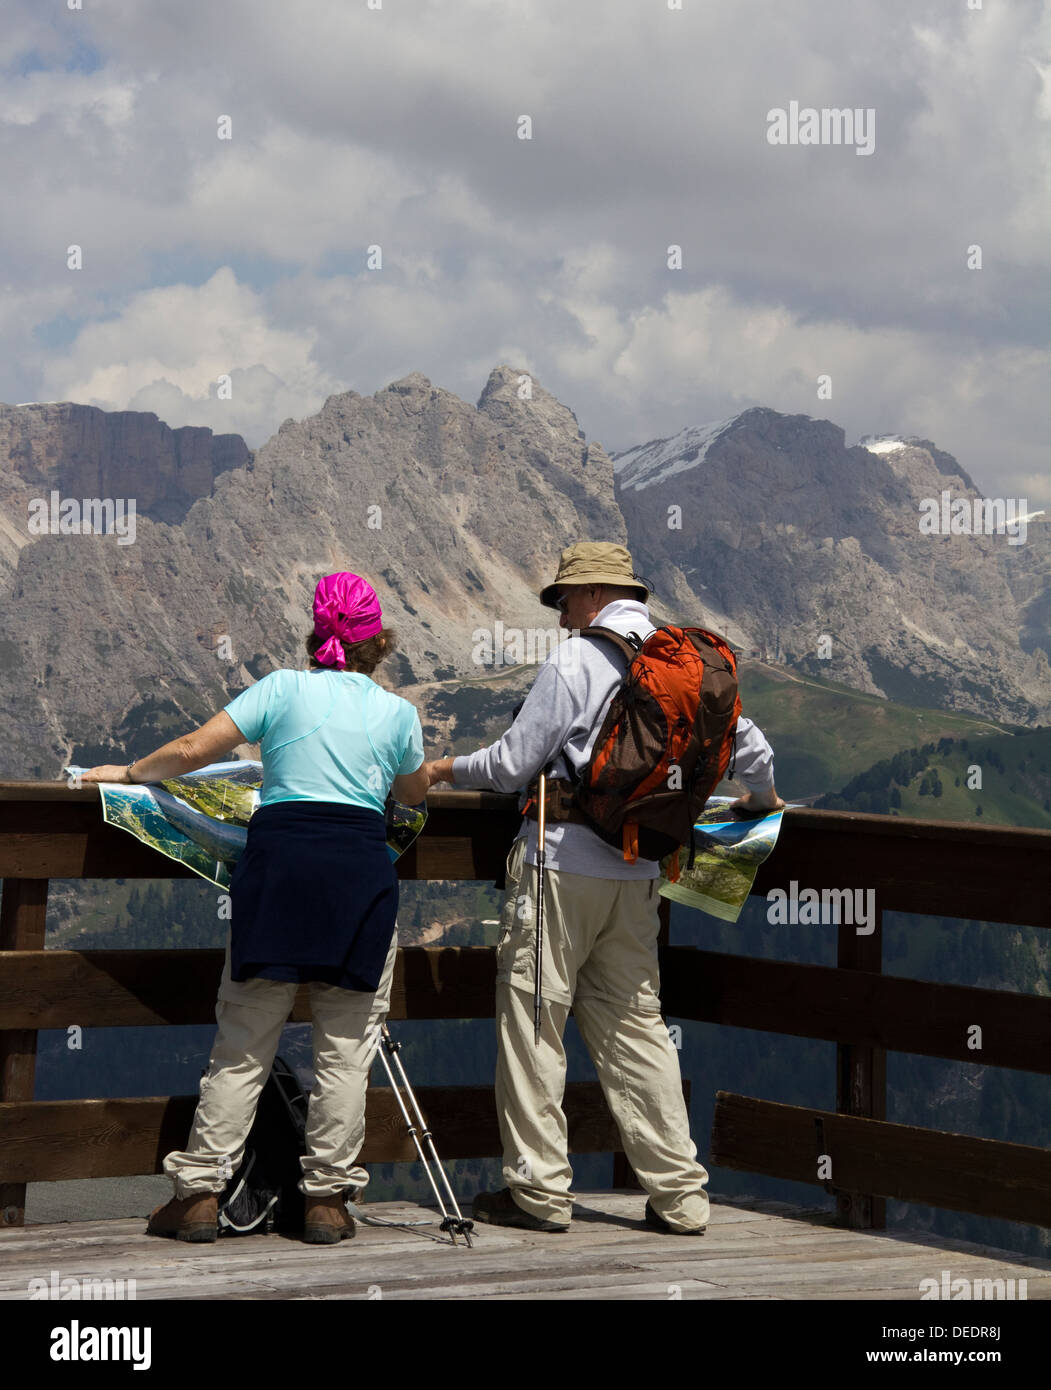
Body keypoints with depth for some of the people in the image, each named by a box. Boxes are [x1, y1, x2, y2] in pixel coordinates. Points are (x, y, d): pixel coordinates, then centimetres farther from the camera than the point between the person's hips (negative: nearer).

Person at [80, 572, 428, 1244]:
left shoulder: (284, 687, 8)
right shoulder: (397, 711, 12)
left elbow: (193, 749, 2)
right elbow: (414, 792, 29)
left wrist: (131, 772, 19)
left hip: (279, 860, 0)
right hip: (361, 865, 0)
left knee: (244, 1044, 5)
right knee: (346, 1047, 5)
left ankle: (200, 1193, 5)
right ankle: (327, 1198, 5)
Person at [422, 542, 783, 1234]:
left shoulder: (575, 661, -10)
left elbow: (513, 764, -9)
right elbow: (753, 749, 14)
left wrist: (442, 769, 8)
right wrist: (760, 799, 35)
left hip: (561, 864, -6)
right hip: (639, 873, 6)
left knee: (533, 1017, 2)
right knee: (634, 1023, 11)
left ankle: (540, 1188, 3)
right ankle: (680, 1194, 8)